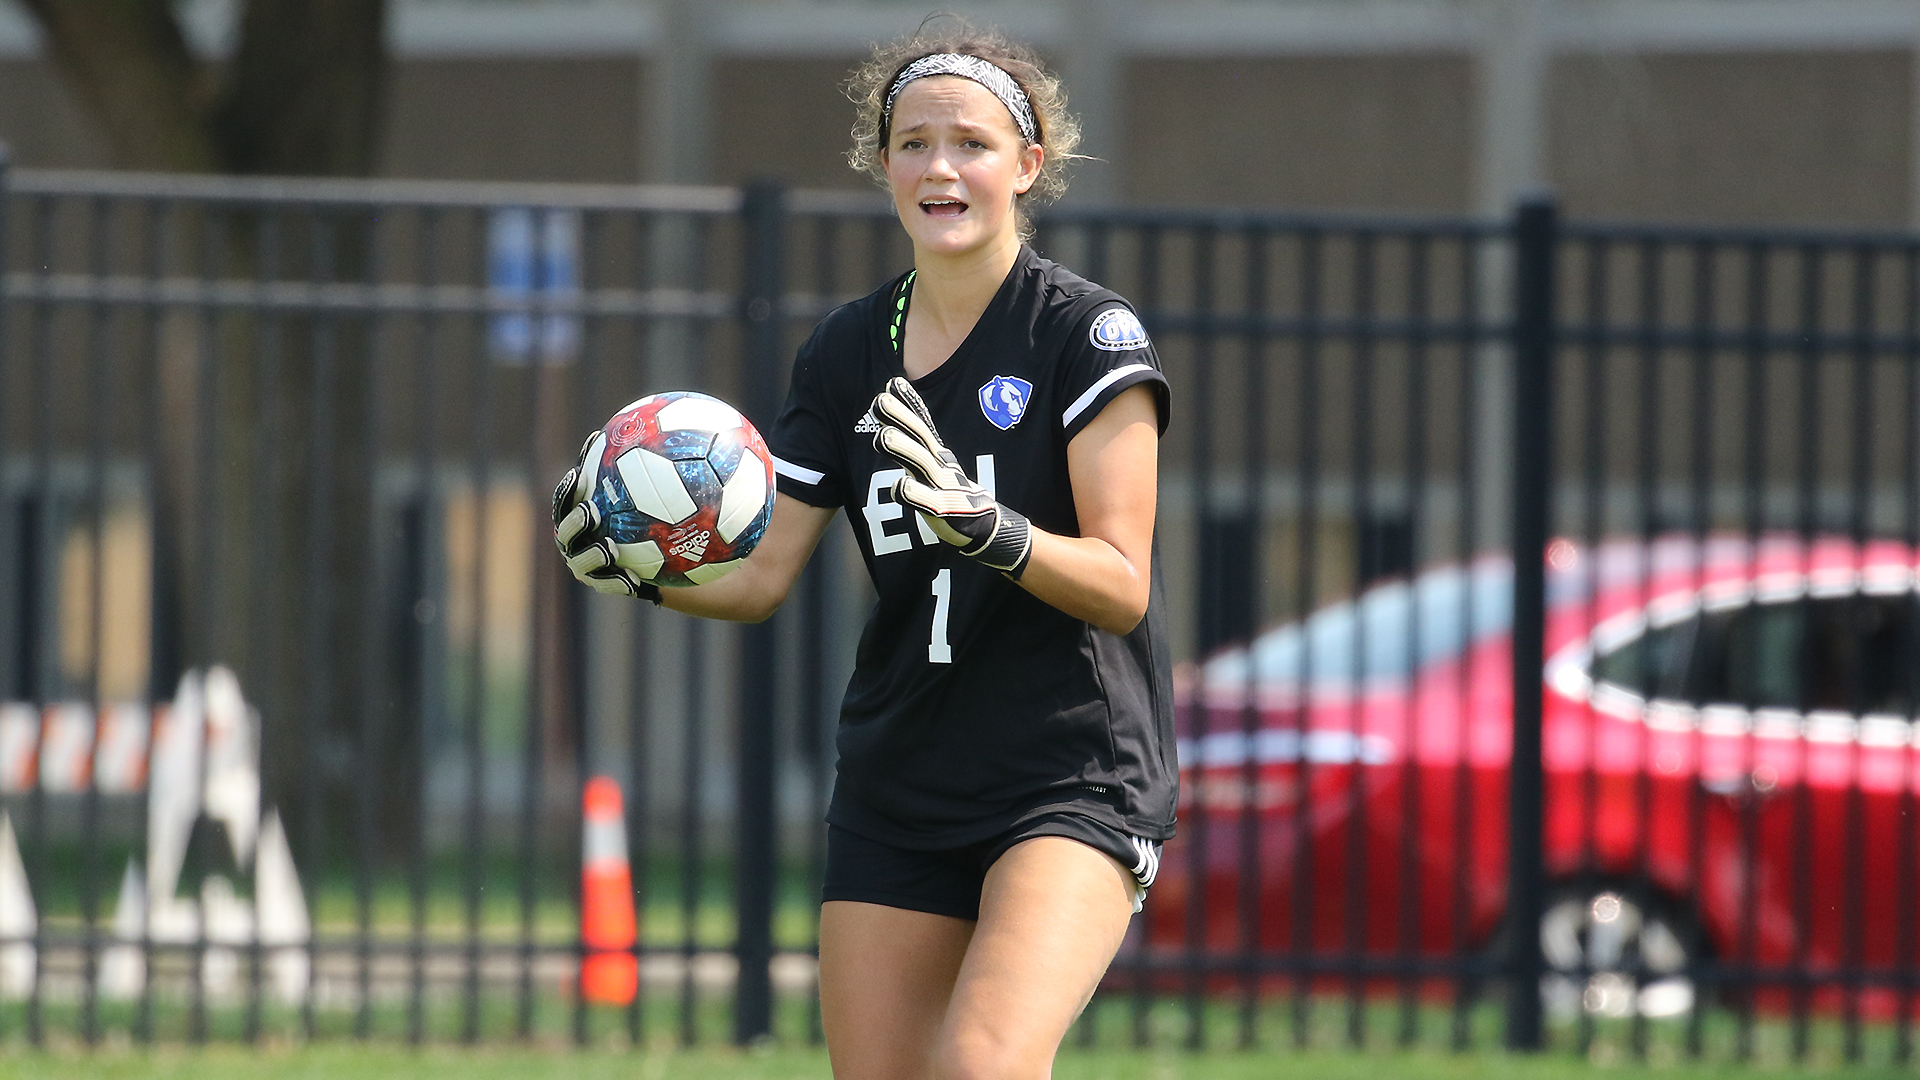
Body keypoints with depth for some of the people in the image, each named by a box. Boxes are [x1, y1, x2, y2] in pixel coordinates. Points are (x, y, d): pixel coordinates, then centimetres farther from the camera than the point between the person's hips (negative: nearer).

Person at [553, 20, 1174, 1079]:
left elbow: (1121, 584, -14)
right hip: (896, 793, 6)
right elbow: (761, 573, 9)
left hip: (1075, 782, -6)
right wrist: (644, 565, -11)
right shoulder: (843, 352, 9)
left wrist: (984, 524, -31)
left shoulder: (1087, 333, -8)